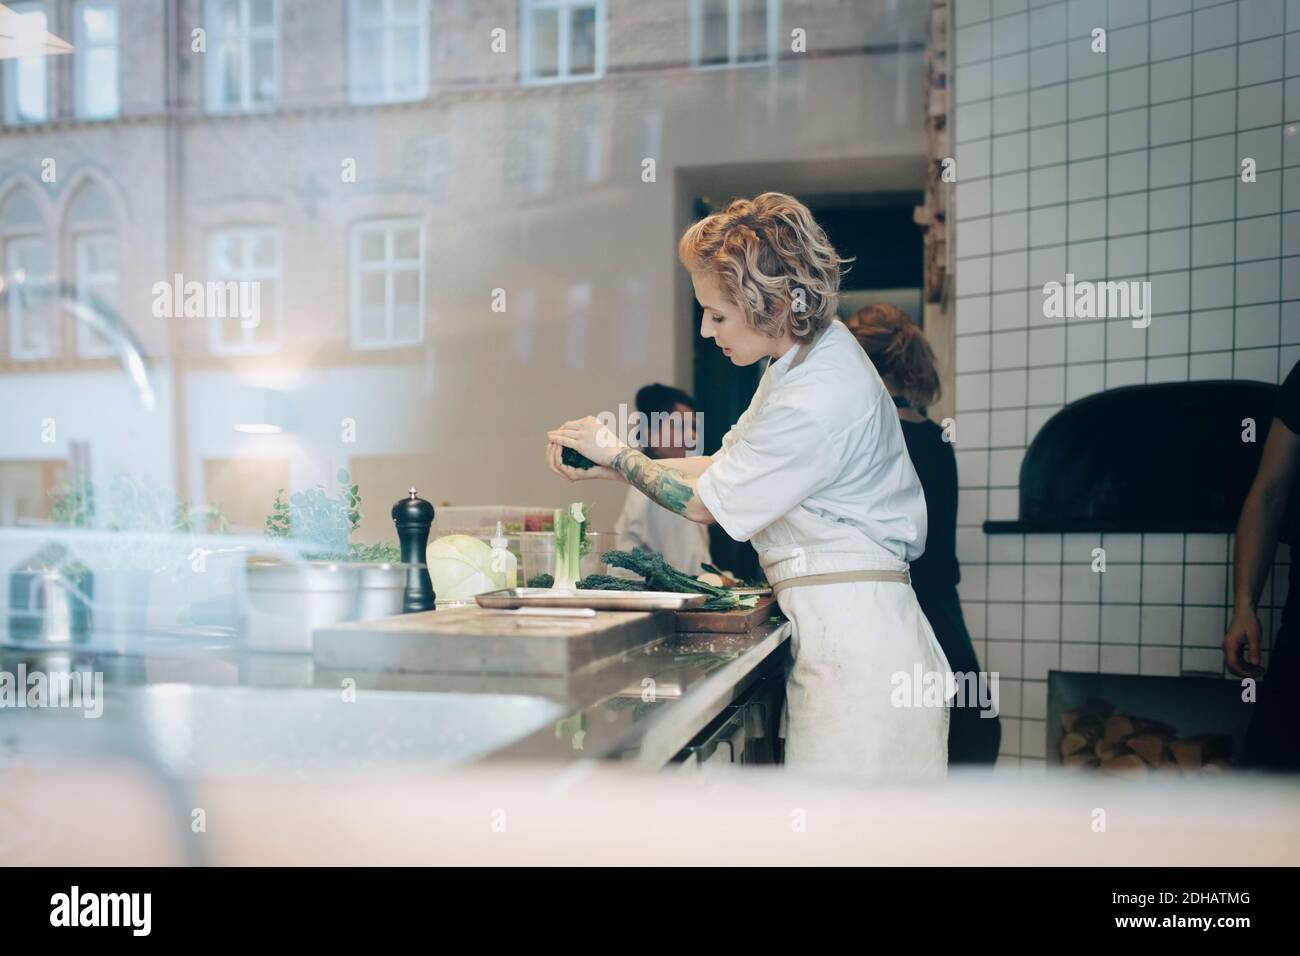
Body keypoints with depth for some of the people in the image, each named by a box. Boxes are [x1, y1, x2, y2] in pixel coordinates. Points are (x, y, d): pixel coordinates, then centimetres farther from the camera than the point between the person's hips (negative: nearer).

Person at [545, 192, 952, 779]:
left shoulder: (818, 401, -22)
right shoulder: (805, 354, 9)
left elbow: (703, 503, -11)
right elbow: (725, 465, 17)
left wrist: (615, 451, 4)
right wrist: (608, 466, 11)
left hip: (854, 636, -10)